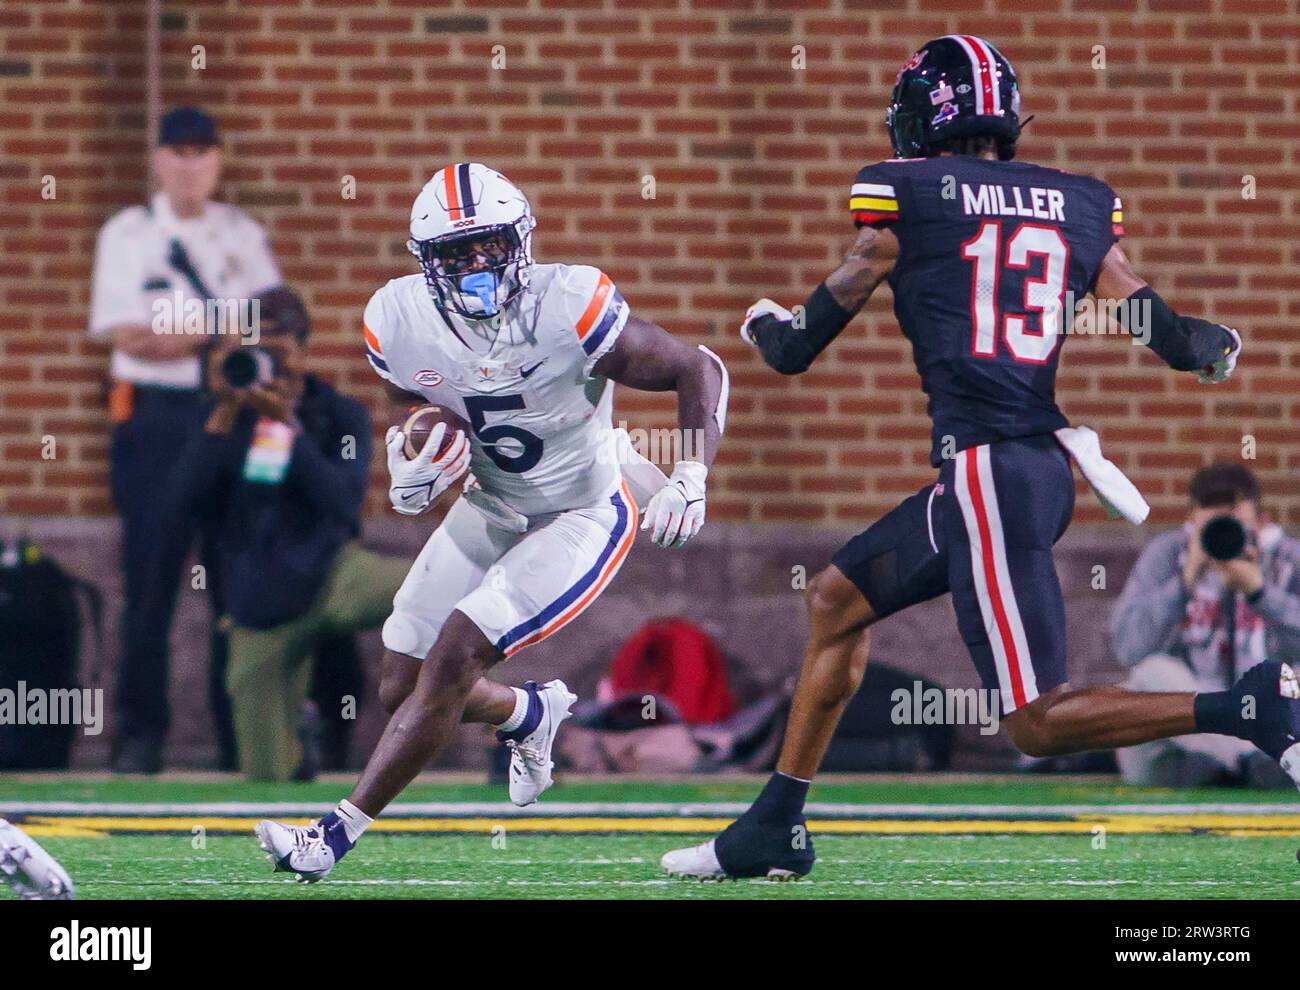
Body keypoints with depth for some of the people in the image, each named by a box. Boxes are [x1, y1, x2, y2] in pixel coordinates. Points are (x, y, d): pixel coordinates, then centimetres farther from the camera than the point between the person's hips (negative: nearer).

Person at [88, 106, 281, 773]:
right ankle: (139, 734, -1)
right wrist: (217, 334, -8)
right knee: (149, 578, -5)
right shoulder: (127, 235, 3)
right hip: (154, 416, -3)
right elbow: (131, 337, -7)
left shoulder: (243, 235, 12)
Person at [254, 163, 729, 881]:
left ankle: (338, 834, -10)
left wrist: (691, 478, -30)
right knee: (402, 688, 7)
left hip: (580, 520, -6)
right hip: (488, 511, 6)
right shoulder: (400, 323, -15)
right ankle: (533, 714, 40)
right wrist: (411, 464, -16)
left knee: (453, 661, -19)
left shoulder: (569, 311, -29)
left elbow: (698, 370, -17)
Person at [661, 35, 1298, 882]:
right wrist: (1218, 347, 30)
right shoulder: (1082, 205, 10)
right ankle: (776, 828, 26)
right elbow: (1159, 331, 6)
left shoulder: (905, 196, -2)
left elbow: (799, 348, 6)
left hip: (989, 472, -8)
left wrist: (767, 326, 30)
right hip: (1043, 465, 8)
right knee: (838, 600, 22)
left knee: (1040, 724, -6)